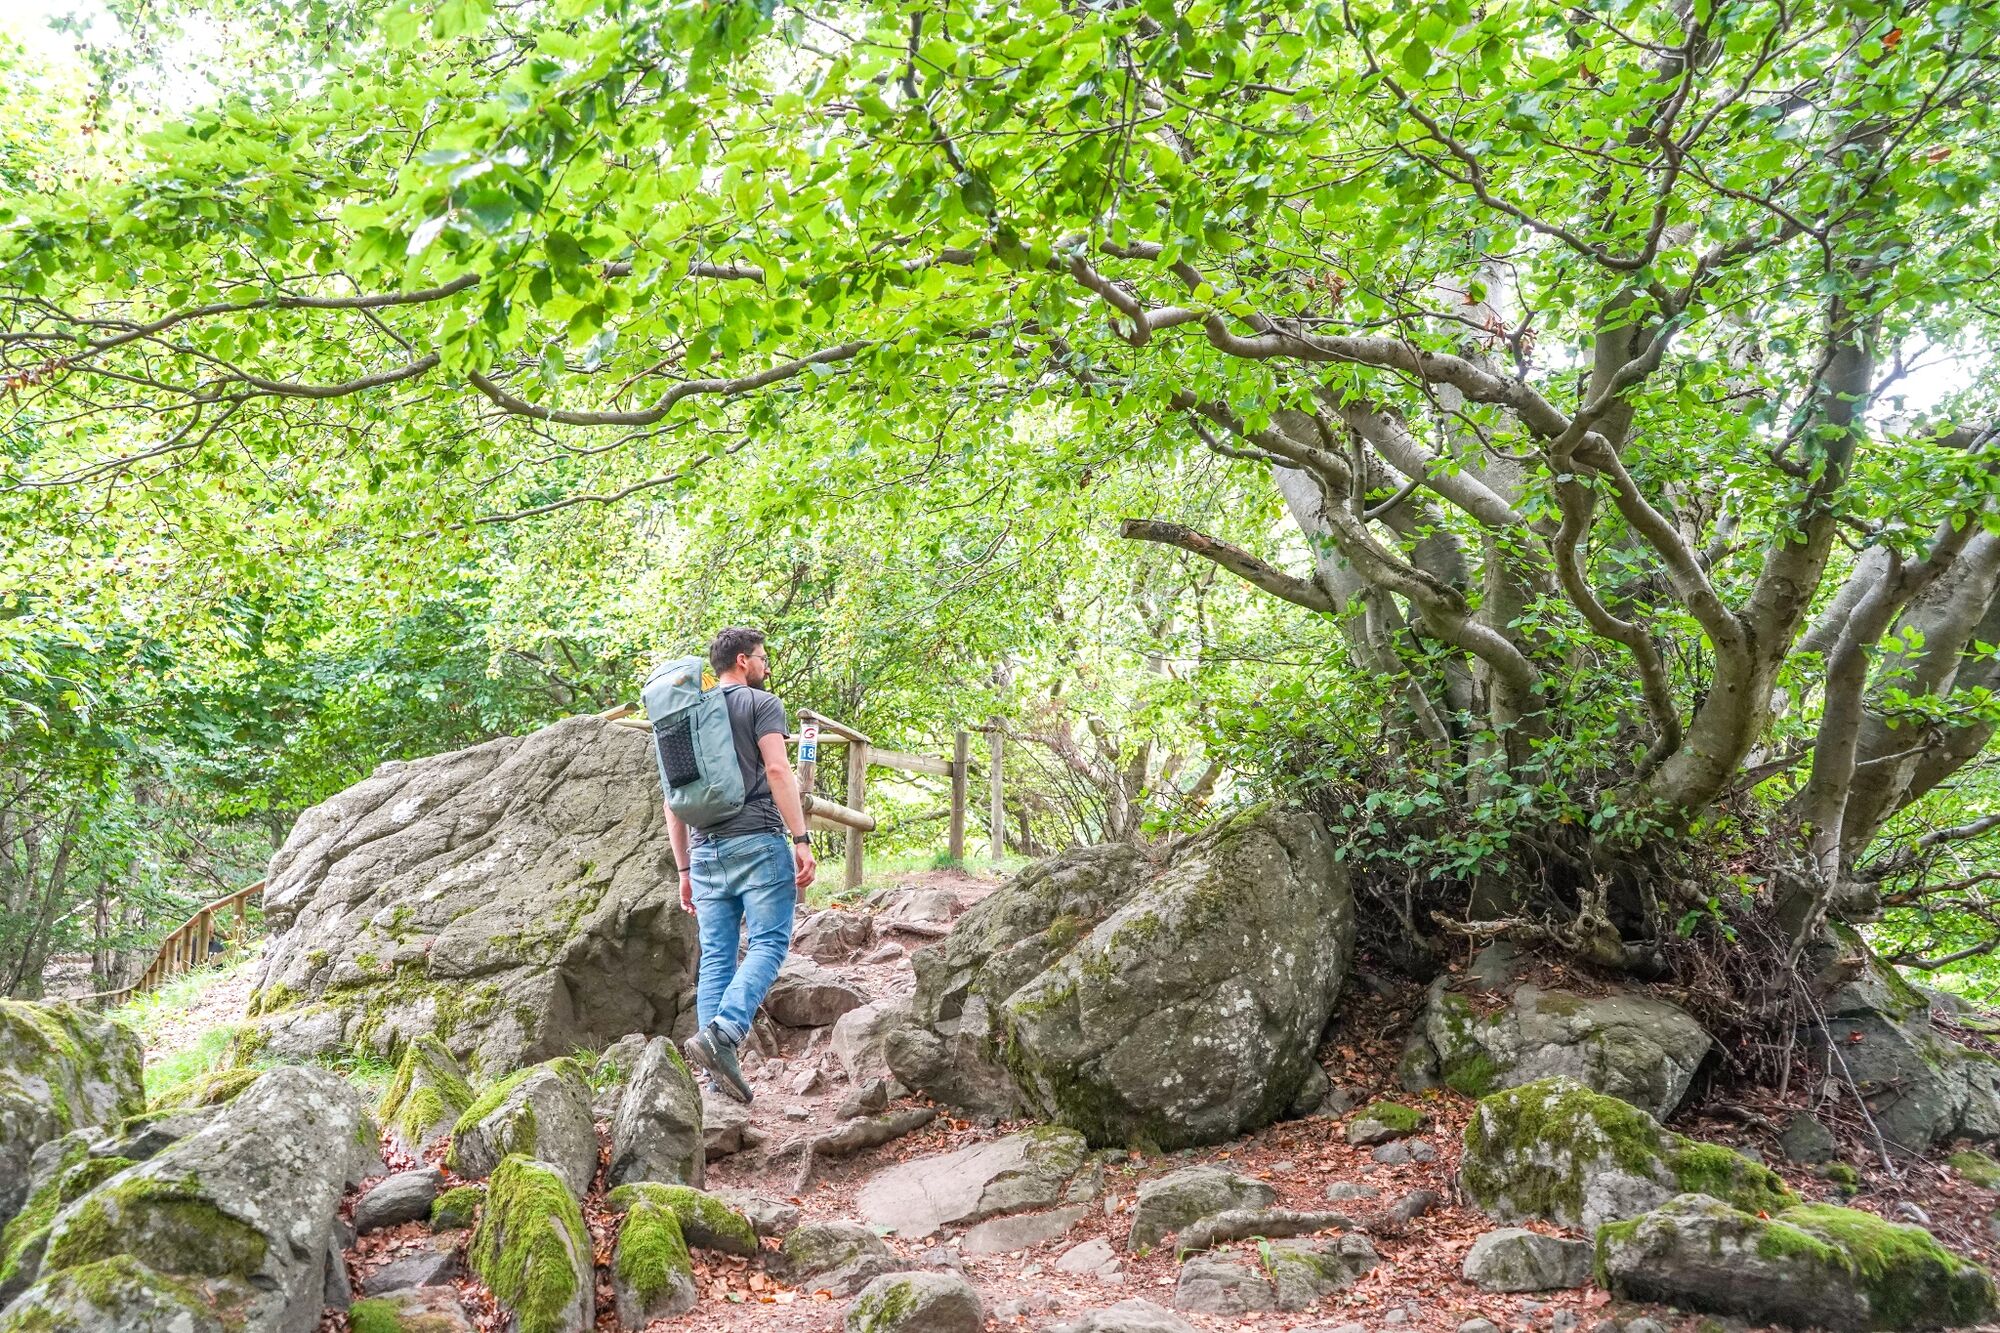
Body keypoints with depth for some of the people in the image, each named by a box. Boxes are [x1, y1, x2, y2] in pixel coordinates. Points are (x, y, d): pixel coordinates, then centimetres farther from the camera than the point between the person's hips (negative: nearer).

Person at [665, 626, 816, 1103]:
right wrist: (801, 840, -14)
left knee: (716, 956, 6)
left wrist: (684, 869, 20)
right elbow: (777, 769, -12)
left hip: (705, 849, 6)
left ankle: (720, 1065, 4)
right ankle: (721, 1033, -24)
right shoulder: (761, 703, 1)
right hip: (757, 840, -6)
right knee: (768, 943, -5)